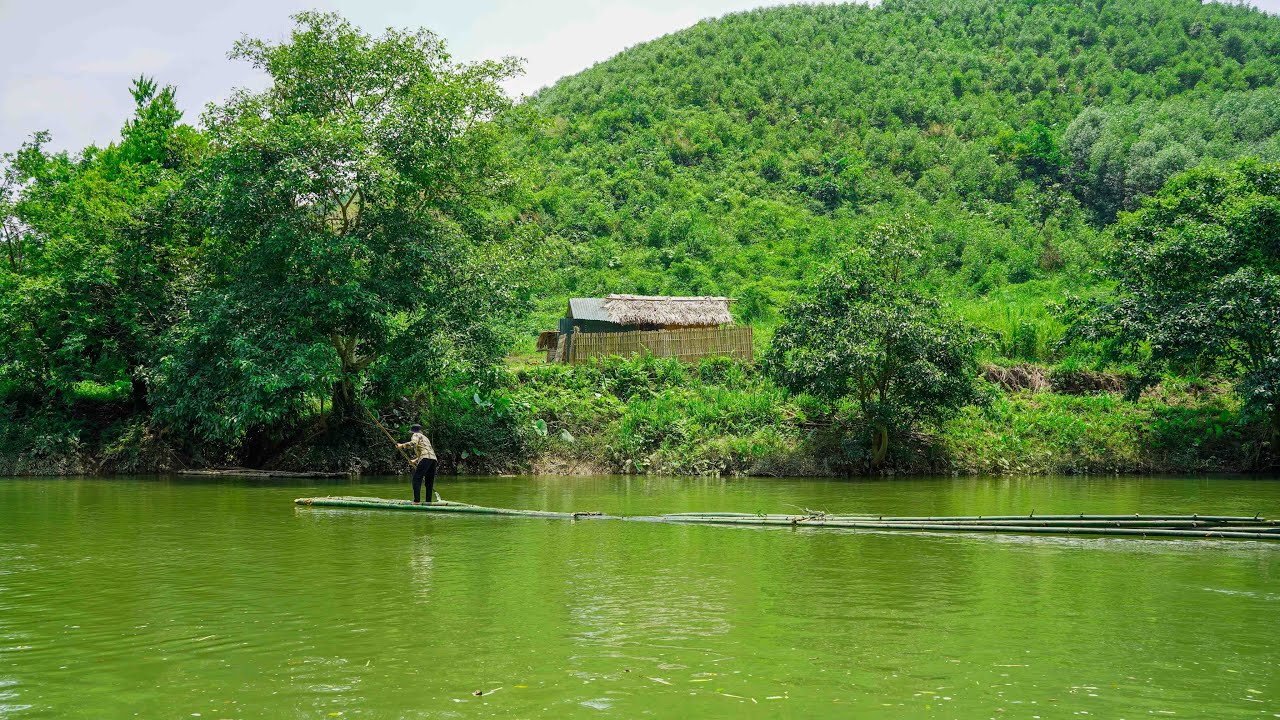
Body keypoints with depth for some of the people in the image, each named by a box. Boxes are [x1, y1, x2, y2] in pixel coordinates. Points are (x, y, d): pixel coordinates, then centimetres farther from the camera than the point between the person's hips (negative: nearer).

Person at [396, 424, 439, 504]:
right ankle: (428, 501, 7)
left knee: (416, 479, -7)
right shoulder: (424, 437, 33)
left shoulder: (416, 435, 9)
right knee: (429, 482, 10)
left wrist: (402, 445, -4)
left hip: (426, 458, -8)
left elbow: (413, 443, -13)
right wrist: (415, 460, 44)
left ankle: (417, 501, -16)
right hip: (433, 458, 8)